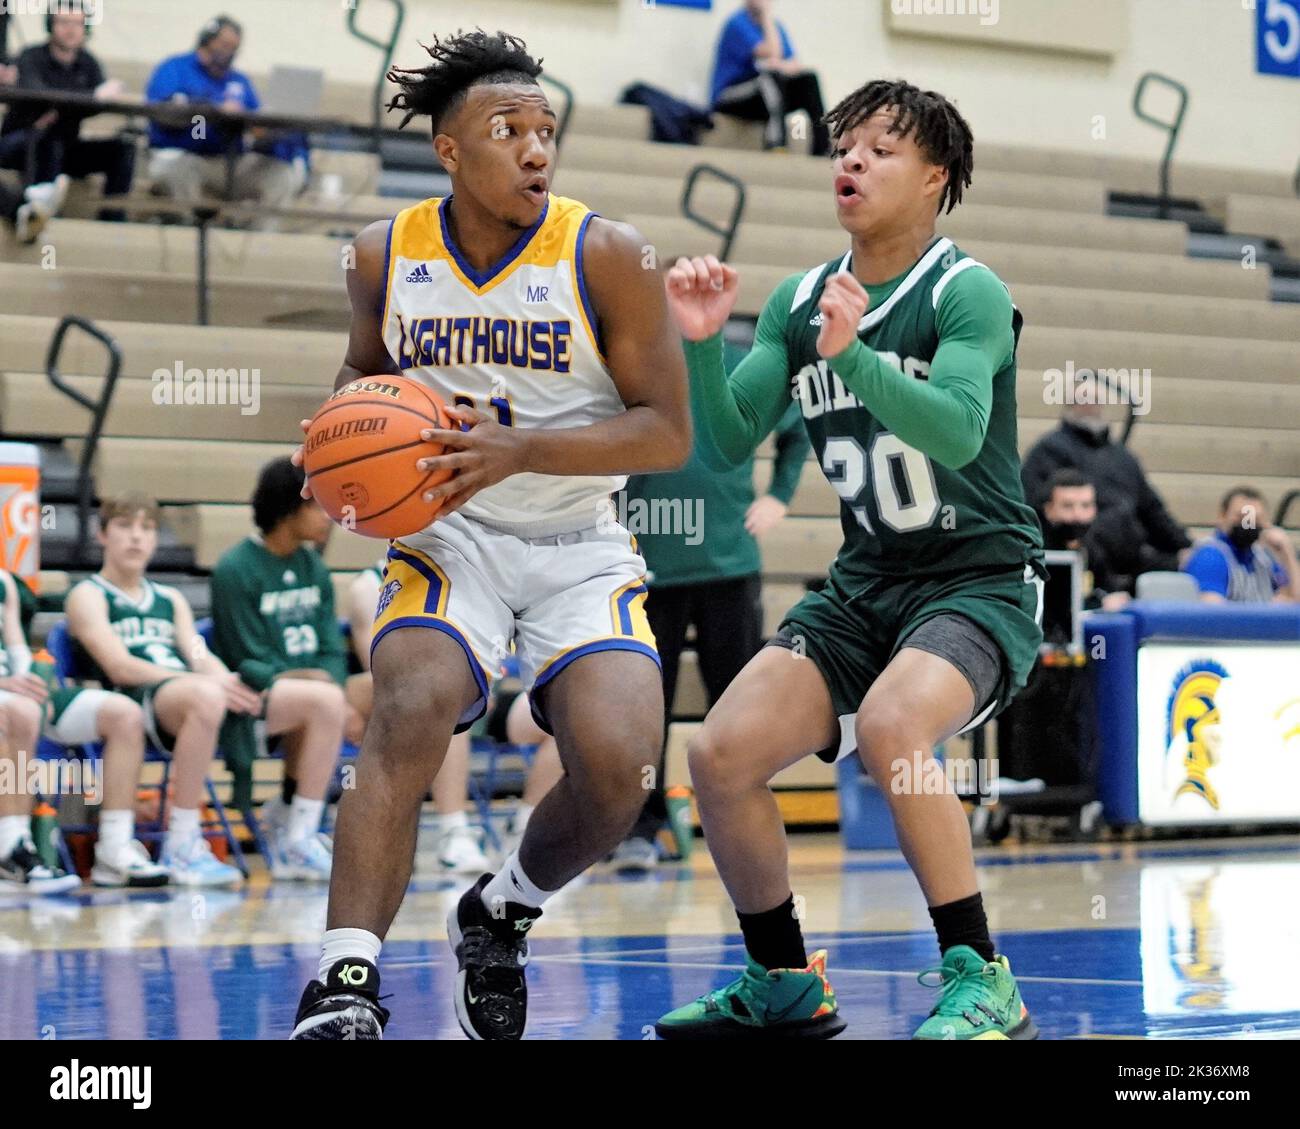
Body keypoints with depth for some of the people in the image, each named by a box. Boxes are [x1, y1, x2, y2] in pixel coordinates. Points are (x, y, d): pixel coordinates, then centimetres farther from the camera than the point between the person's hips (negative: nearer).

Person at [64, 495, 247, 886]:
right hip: (133, 702, -6)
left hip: (185, 702, 6)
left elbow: (199, 655, 15)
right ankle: (181, 849, -33)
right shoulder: (88, 596, 11)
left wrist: (226, 681, -11)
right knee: (205, 694, -40)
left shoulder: (171, 599, 31)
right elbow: (119, 667, -5)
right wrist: (207, 682, -16)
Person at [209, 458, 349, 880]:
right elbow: (250, 663, -11)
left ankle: (284, 813, -3)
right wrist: (312, 682, -20)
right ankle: (298, 843, -22)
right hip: (250, 701, -7)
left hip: (309, 689, 7)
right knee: (325, 702, -30)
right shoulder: (235, 569, -9)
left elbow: (332, 650, 9)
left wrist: (329, 682, -13)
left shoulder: (313, 566, 12)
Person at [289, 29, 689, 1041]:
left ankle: (502, 915, 13)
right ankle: (345, 985, -32)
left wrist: (520, 449, -24)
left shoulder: (605, 256, -10)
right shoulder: (387, 254, 0)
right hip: (449, 537, 1)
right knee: (409, 717, -29)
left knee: (617, 766, -20)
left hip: (580, 549, -1)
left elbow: (668, 432, -11)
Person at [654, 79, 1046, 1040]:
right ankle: (784, 985, 13)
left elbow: (959, 433, -28)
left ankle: (982, 983, -22)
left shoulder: (966, 293, -12)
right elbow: (728, 445, 3)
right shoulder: (799, 303, 7)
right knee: (722, 752, -8)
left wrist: (851, 355, -41)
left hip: (982, 578, -6)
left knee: (889, 724, -34)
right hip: (866, 583, 6)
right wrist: (703, 343, -13)